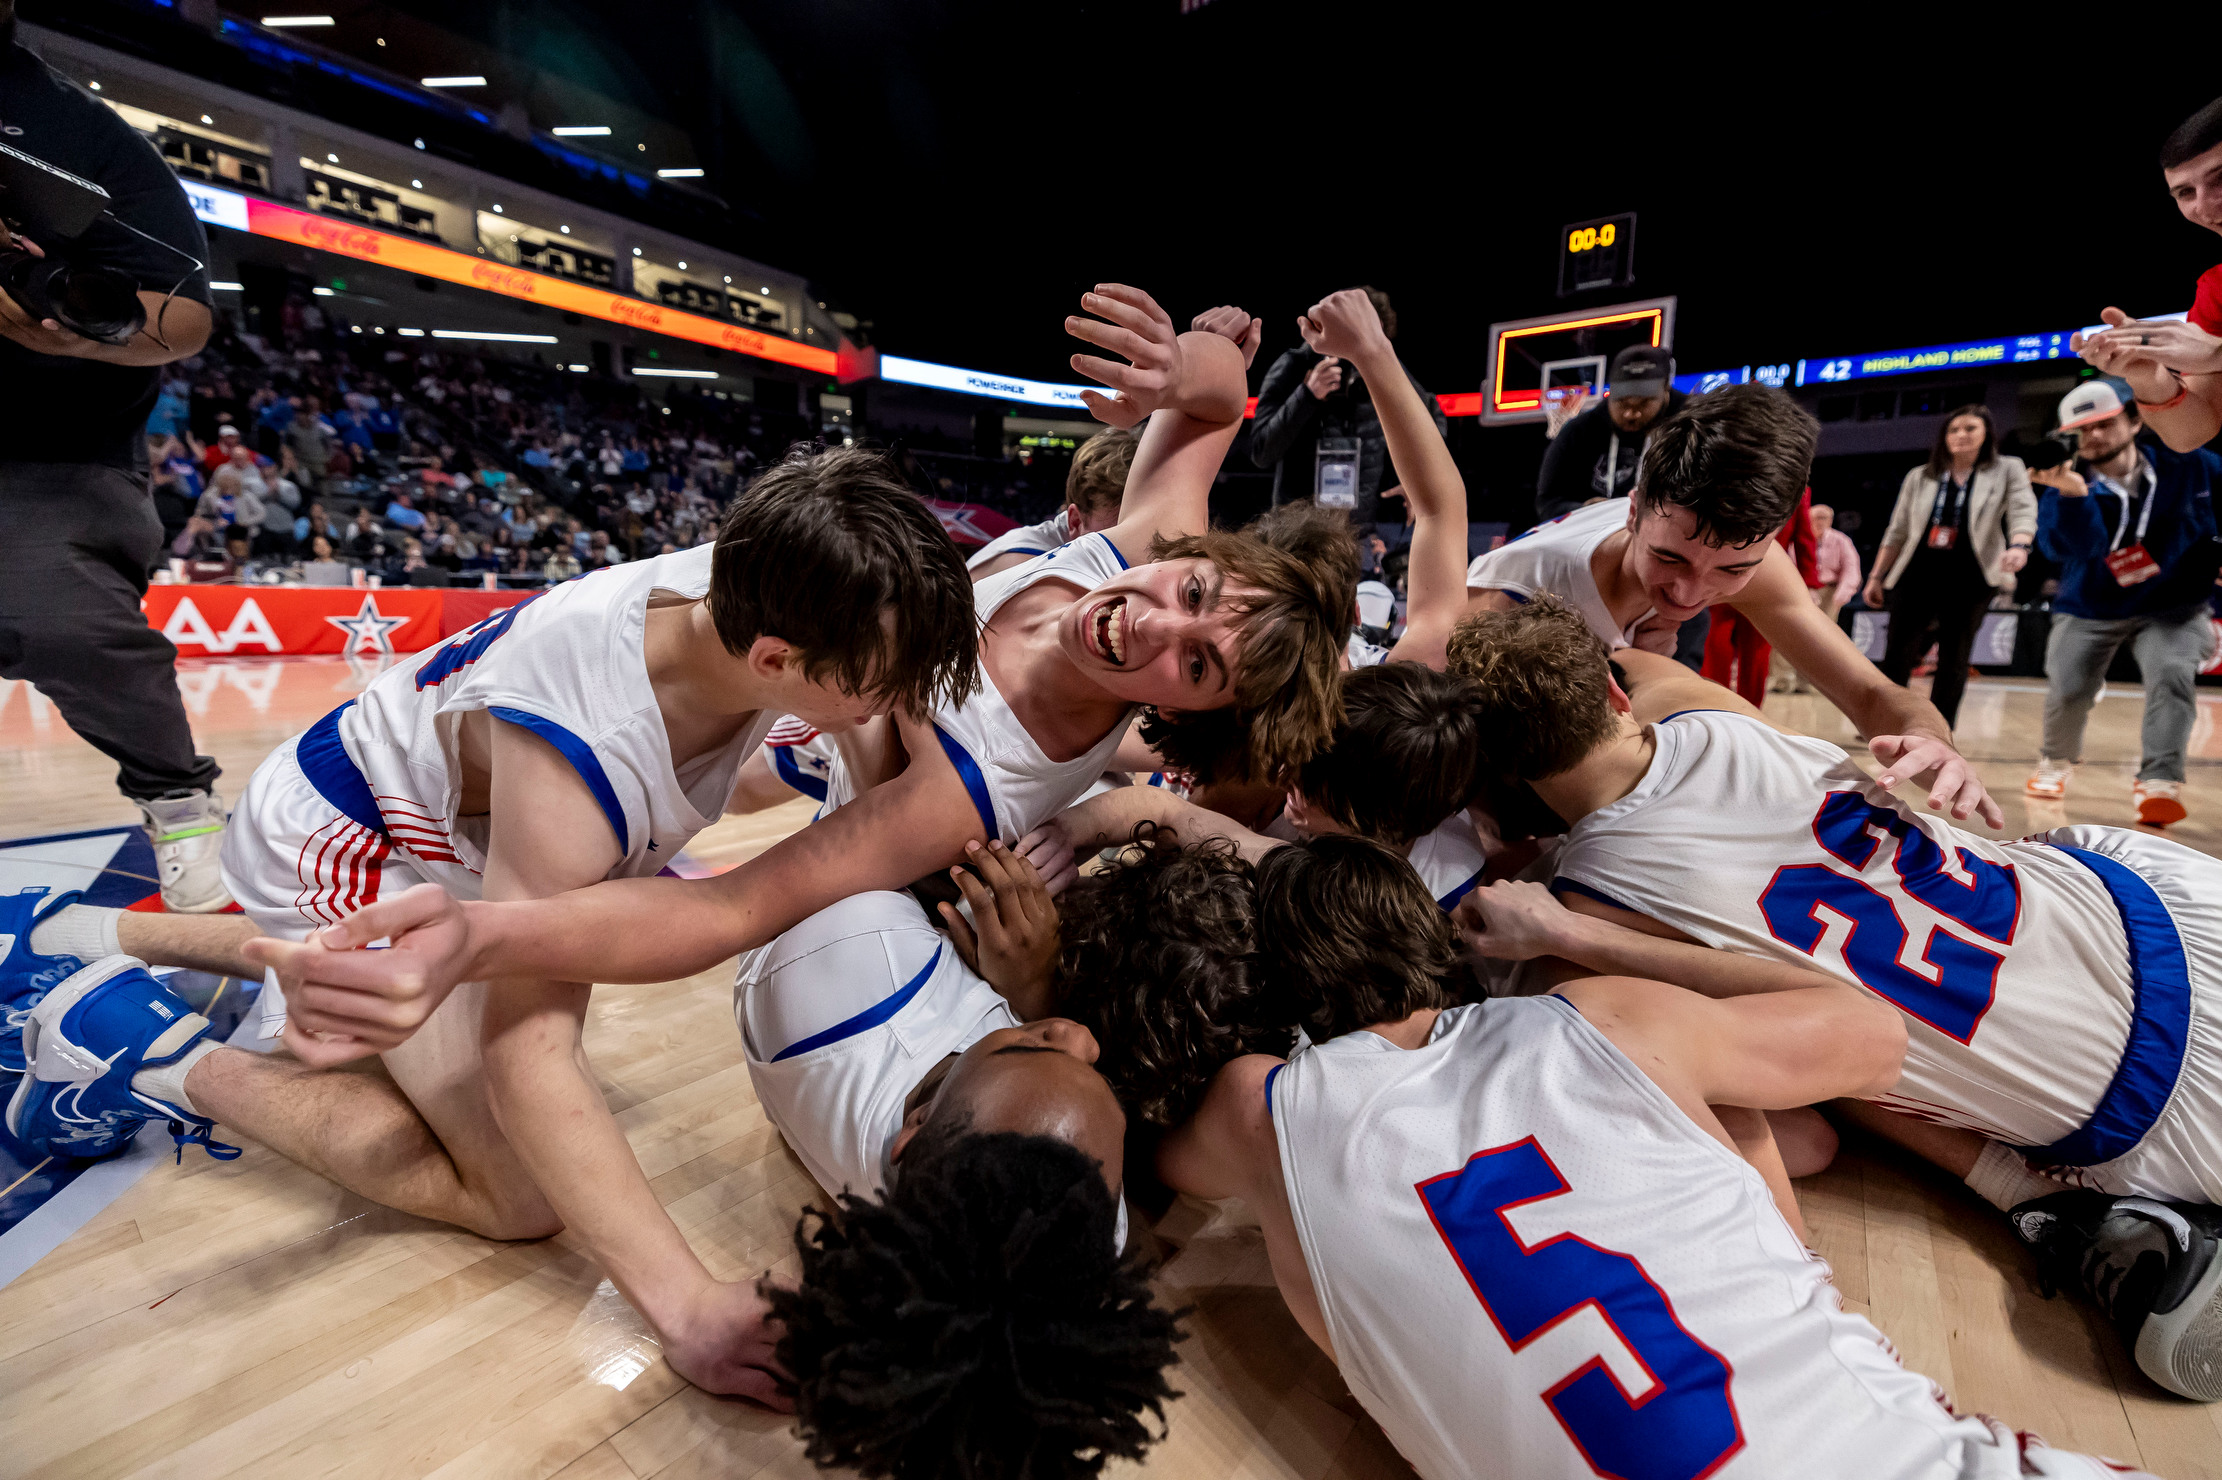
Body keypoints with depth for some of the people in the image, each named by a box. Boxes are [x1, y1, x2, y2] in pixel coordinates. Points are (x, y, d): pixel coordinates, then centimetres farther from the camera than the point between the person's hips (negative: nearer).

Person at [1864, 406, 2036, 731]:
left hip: (1970, 581, -1)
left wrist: (2018, 546, -32)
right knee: (1897, 657, -2)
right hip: (1917, 577, 1)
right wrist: (1876, 576, 9)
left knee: (1954, 660, 4)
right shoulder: (1919, 477, 8)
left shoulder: (2007, 470, 4)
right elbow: (1897, 533, 12)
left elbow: (2022, 511, -12)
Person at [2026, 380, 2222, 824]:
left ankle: (2159, 781, -24)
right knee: (2067, 690, -8)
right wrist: (2072, 491, -44)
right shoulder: (2065, 487, -12)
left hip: (2171, 607, 1)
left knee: (2172, 674, -22)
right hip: (2089, 610, 0)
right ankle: (2058, 761, 20)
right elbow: (2078, 546, -30)